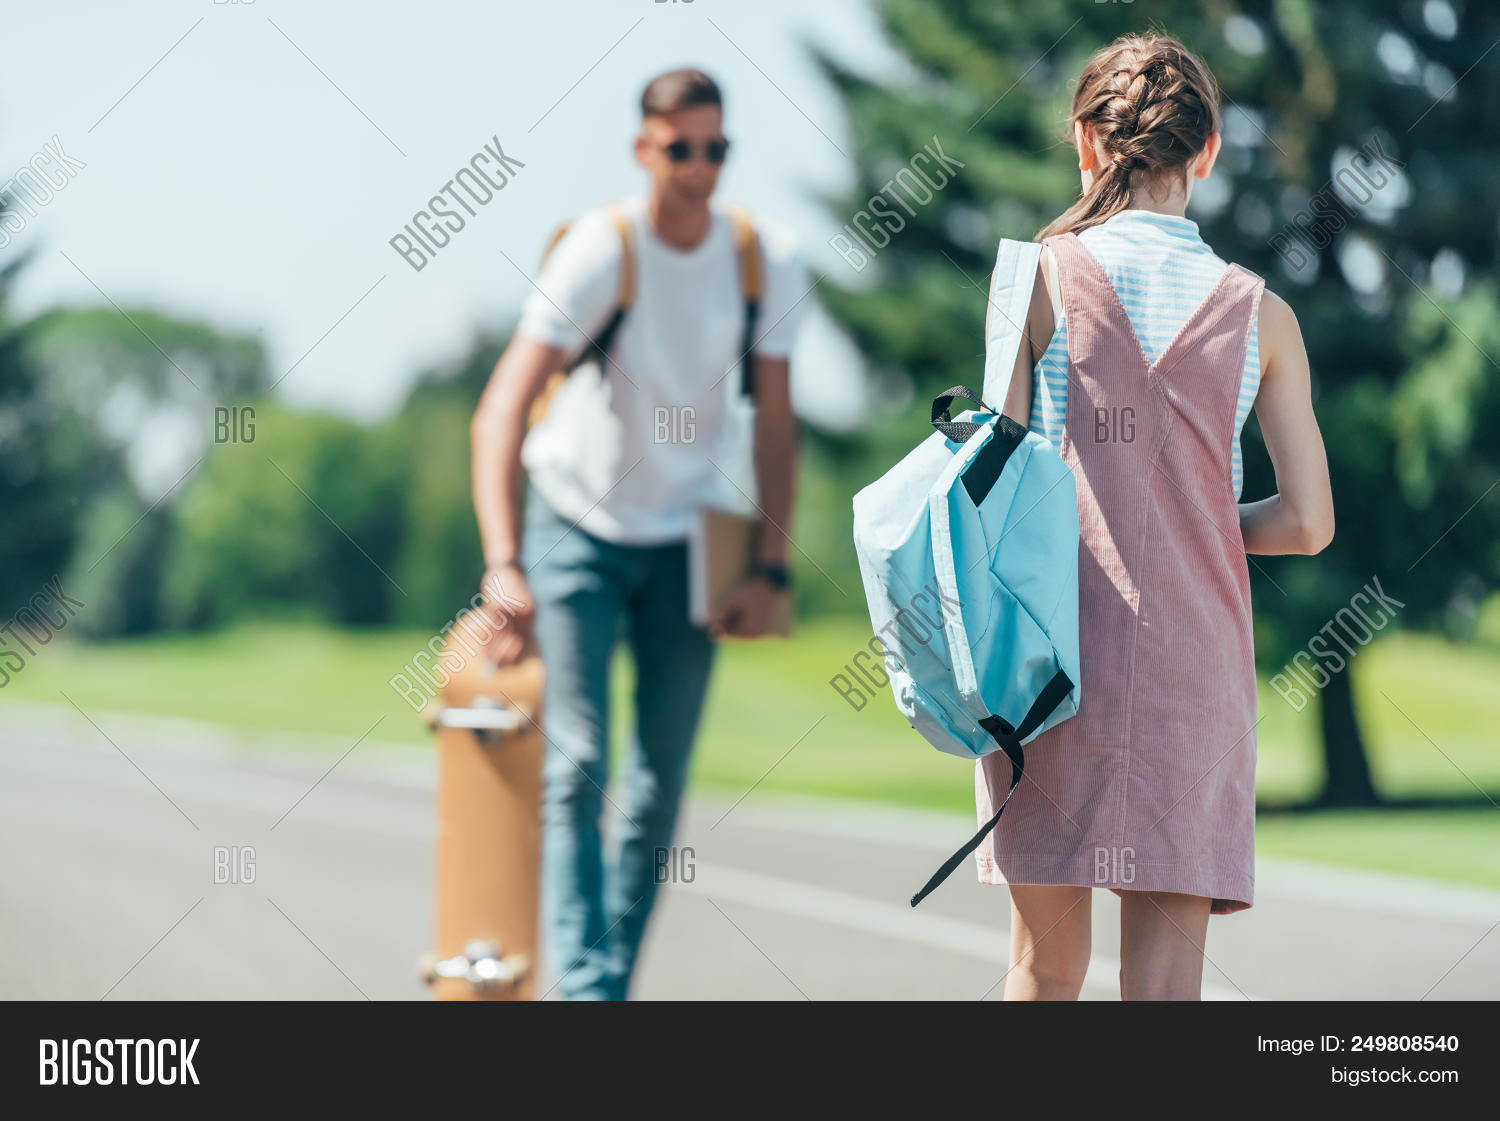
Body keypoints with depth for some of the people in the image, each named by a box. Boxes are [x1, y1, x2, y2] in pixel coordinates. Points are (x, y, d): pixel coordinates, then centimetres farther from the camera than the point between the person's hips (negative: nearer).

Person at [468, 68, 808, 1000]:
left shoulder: (770, 259, -11)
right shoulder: (599, 252, -22)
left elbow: (774, 423, 0)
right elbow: (502, 411, -28)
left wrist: (773, 567, -7)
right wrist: (504, 564, -39)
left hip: (686, 536, 3)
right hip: (578, 523, -3)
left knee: (663, 778, 4)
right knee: (580, 762, -13)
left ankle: (617, 976, 16)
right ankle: (583, 984, -15)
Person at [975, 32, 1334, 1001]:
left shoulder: (1042, 276, -2)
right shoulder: (1259, 314, 4)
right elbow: (1307, 521, 3)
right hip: (1195, 663, 1)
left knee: (1047, 966, 12)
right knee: (1167, 976, 1)